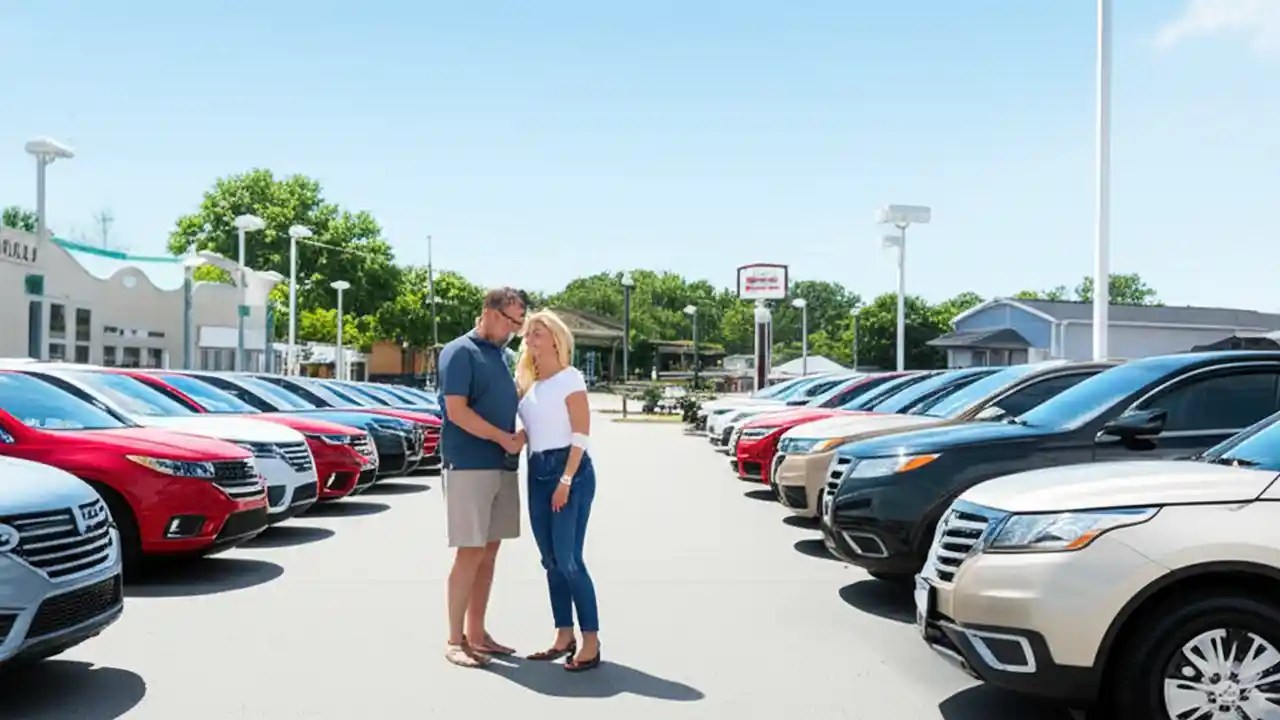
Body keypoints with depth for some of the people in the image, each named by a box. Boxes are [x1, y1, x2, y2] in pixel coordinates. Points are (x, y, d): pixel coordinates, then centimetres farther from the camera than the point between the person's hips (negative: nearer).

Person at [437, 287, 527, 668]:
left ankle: (476, 633, 20)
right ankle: (455, 640, 5)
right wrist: (504, 438, -15)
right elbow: (457, 411, -16)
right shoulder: (459, 352, -8)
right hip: (469, 466, -8)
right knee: (470, 552, -5)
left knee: (489, 551, 10)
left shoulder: (501, 355, 16)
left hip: (503, 466, 8)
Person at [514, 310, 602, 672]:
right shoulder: (526, 382, 14)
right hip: (537, 472, 7)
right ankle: (564, 637, 18)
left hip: (570, 470, -7)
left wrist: (566, 480, -17)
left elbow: (581, 434, -11)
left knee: (568, 559, -9)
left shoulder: (569, 377, -5)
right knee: (551, 561, 9)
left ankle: (591, 642, -1)